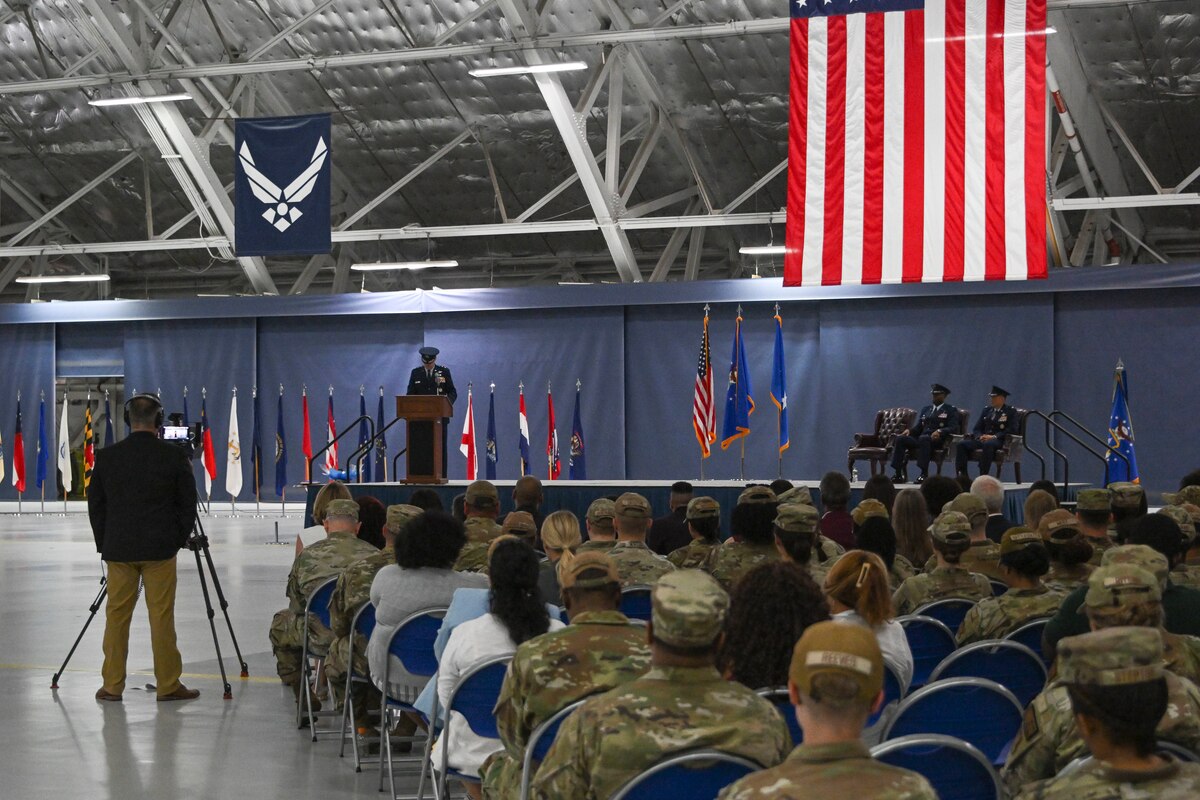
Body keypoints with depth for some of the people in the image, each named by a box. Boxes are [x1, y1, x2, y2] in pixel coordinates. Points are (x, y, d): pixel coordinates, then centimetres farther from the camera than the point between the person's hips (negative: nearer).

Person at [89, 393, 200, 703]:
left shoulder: (106, 456, -1)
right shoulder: (175, 456, -6)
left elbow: (95, 504, 5)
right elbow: (187, 504, -1)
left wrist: (104, 544, 14)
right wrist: (178, 540, 12)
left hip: (118, 549, 2)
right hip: (160, 549, -2)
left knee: (117, 616, 8)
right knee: (161, 617, 2)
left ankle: (112, 685, 12)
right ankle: (168, 685, 7)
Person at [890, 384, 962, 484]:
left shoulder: (951, 410, 11)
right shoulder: (926, 409, 28)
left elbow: (953, 428, -4)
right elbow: (917, 427, 23)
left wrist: (940, 431, -24)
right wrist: (909, 430, -1)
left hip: (937, 440, -6)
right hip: (920, 438, 6)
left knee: (923, 438, -40)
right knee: (900, 439, -21)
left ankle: (924, 473, -41)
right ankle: (898, 473, -27)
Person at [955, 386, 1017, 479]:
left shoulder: (1011, 411, 6)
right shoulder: (987, 410, 22)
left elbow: (1011, 430, -7)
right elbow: (976, 428, 18)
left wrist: (993, 436, -18)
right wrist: (980, 436, -6)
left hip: (999, 441, -5)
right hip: (982, 439, 5)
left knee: (987, 445, -41)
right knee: (961, 444, -21)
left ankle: (983, 476, -41)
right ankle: (962, 476, -25)